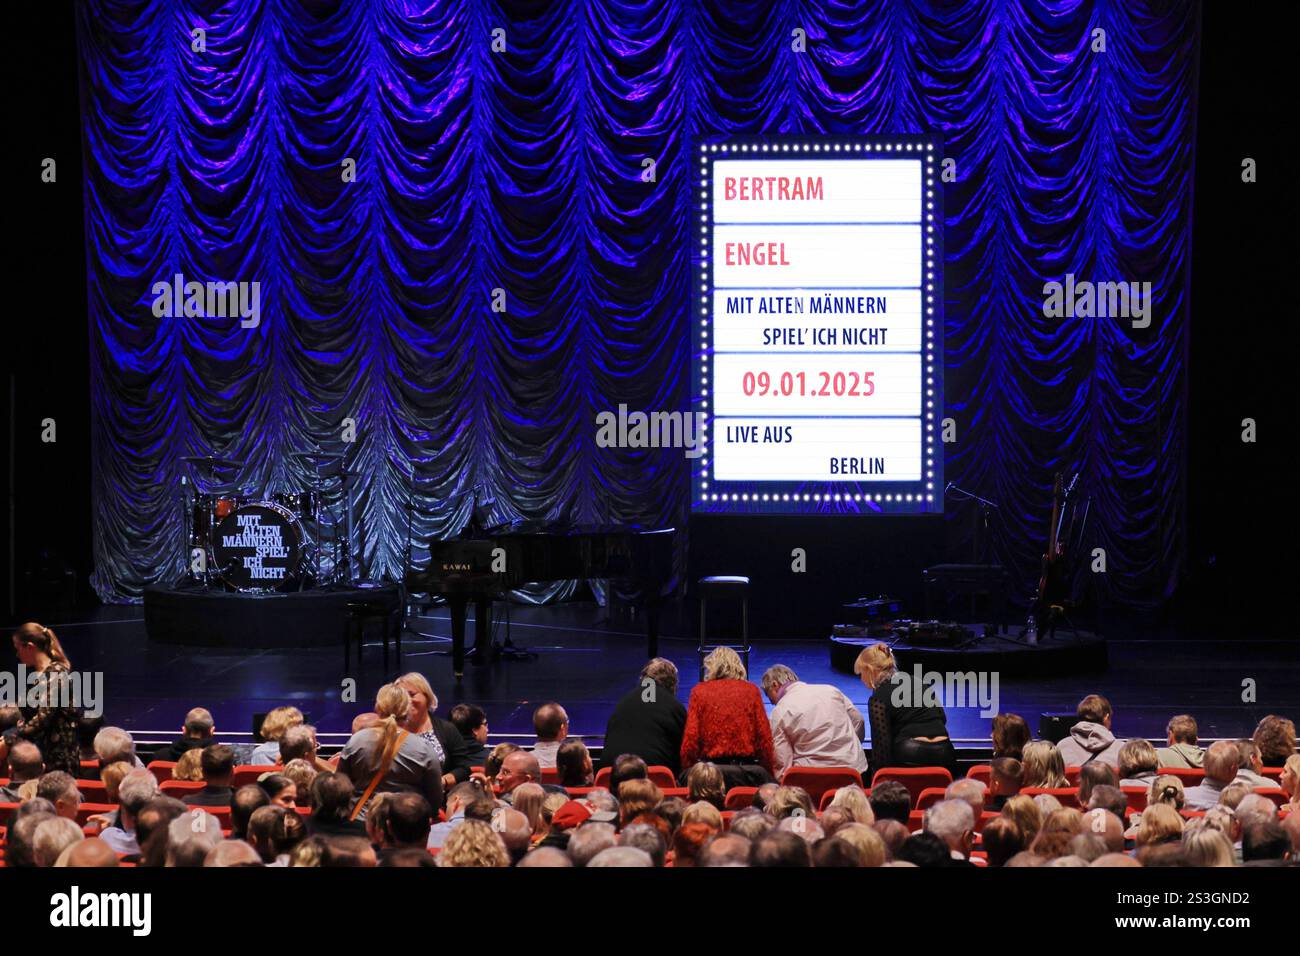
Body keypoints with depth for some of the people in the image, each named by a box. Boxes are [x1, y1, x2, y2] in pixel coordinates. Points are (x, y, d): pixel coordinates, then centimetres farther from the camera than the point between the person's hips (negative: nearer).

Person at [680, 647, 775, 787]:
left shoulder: (700, 691, 5)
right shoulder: (751, 691, 8)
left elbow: (690, 739, 0)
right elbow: (764, 737, 4)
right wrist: (770, 774, 10)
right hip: (748, 769, 1)